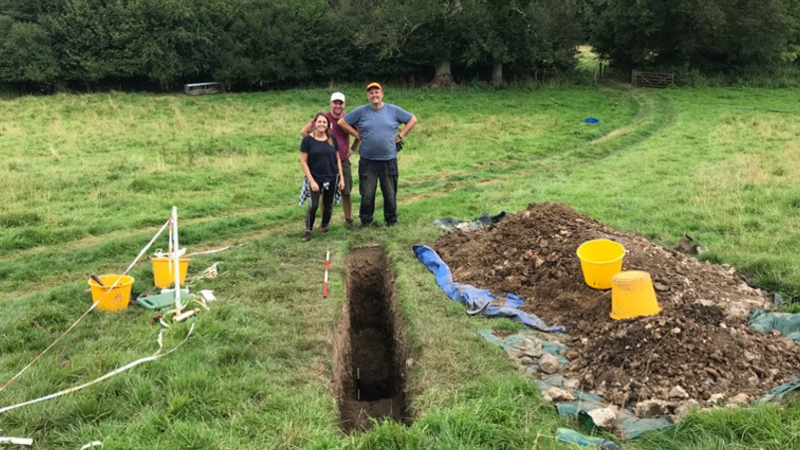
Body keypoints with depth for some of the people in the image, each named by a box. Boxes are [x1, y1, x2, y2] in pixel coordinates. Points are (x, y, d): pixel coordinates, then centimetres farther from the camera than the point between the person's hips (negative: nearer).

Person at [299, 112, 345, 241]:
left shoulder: (332, 139, 2)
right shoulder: (308, 139, -8)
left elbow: (338, 159, 8)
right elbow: (304, 162, -8)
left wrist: (341, 178, 4)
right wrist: (311, 180, -13)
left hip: (331, 178, 3)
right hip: (315, 179, -3)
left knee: (328, 205, 11)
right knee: (313, 205, -9)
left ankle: (324, 227, 30)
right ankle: (308, 231, 7)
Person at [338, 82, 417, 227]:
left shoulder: (393, 110, 3)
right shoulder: (361, 111, 2)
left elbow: (412, 120, 10)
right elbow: (342, 122, 6)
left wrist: (400, 136, 3)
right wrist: (358, 135, 1)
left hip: (389, 160, 0)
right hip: (367, 161, 0)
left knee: (390, 193, 8)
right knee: (367, 193, 3)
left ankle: (392, 220, 22)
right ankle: (365, 221, 18)